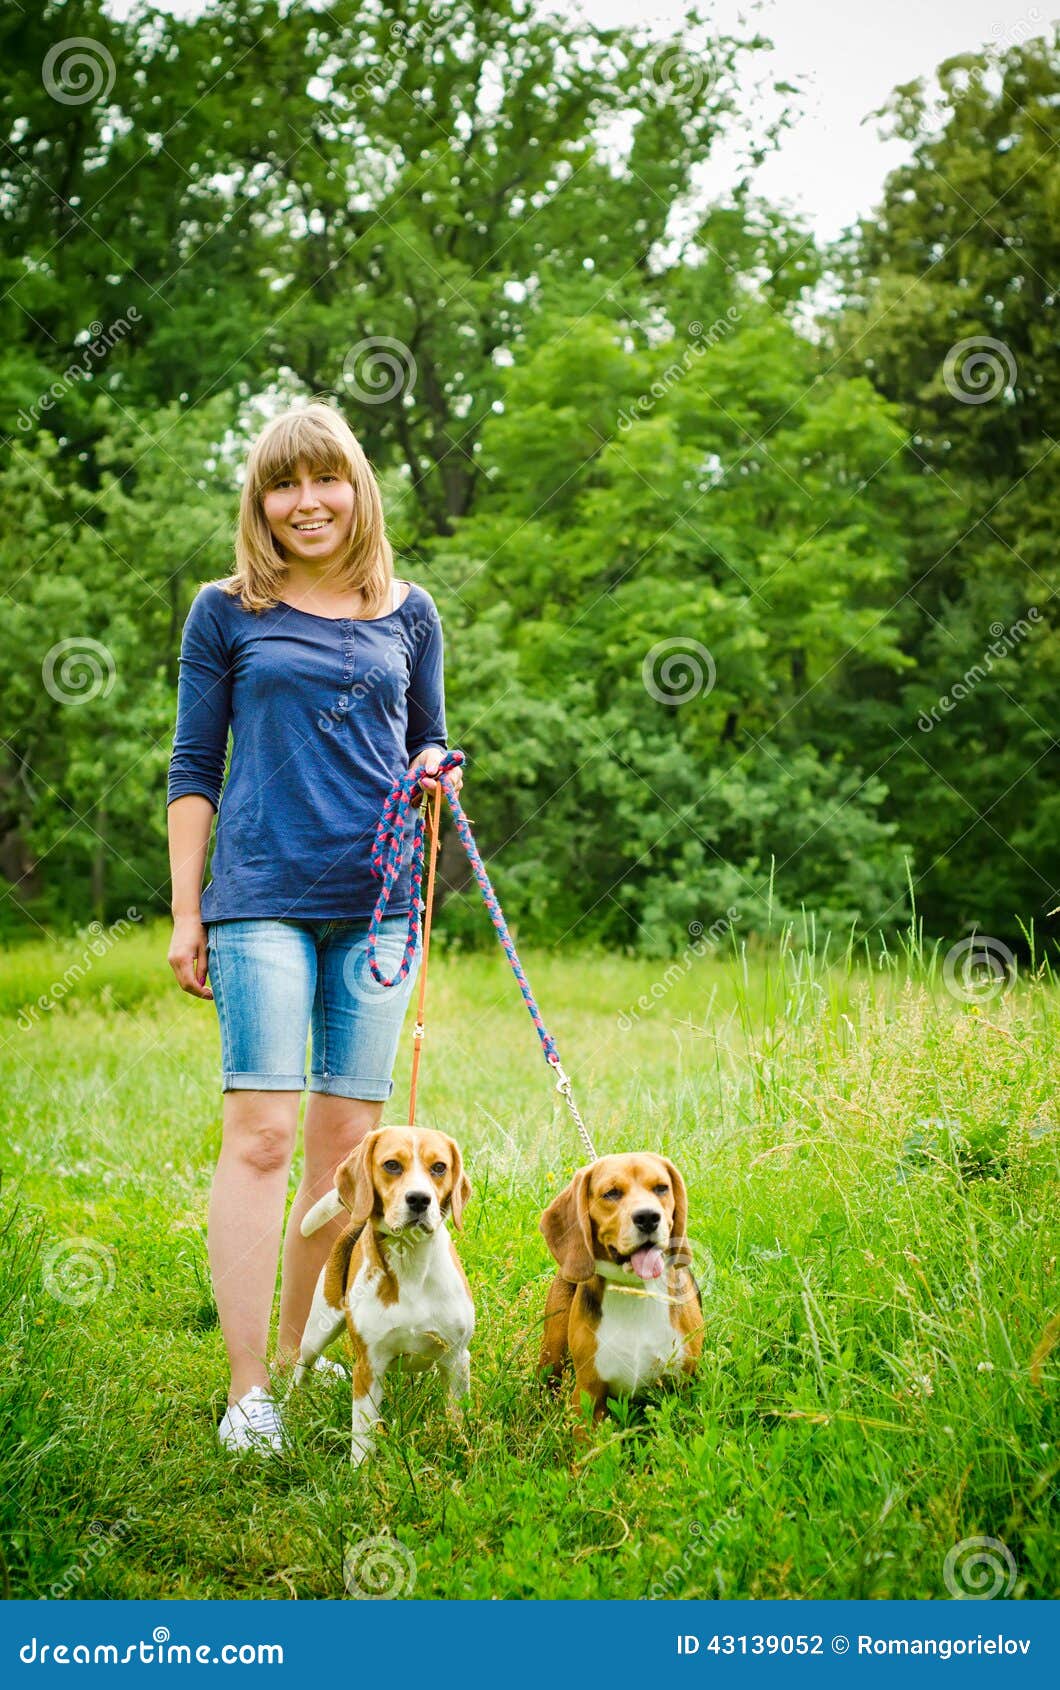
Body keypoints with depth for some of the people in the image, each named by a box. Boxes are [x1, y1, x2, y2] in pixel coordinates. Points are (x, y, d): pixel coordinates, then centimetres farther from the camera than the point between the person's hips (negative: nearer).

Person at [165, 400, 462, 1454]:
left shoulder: (407, 614, 13)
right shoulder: (226, 613, 6)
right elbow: (194, 767, 7)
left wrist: (437, 770, -2)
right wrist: (185, 912, 2)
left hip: (378, 900, 3)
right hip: (262, 901, -3)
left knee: (348, 1138, 5)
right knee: (261, 1133, -11)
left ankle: (299, 1349, 19)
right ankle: (247, 1390, -8)